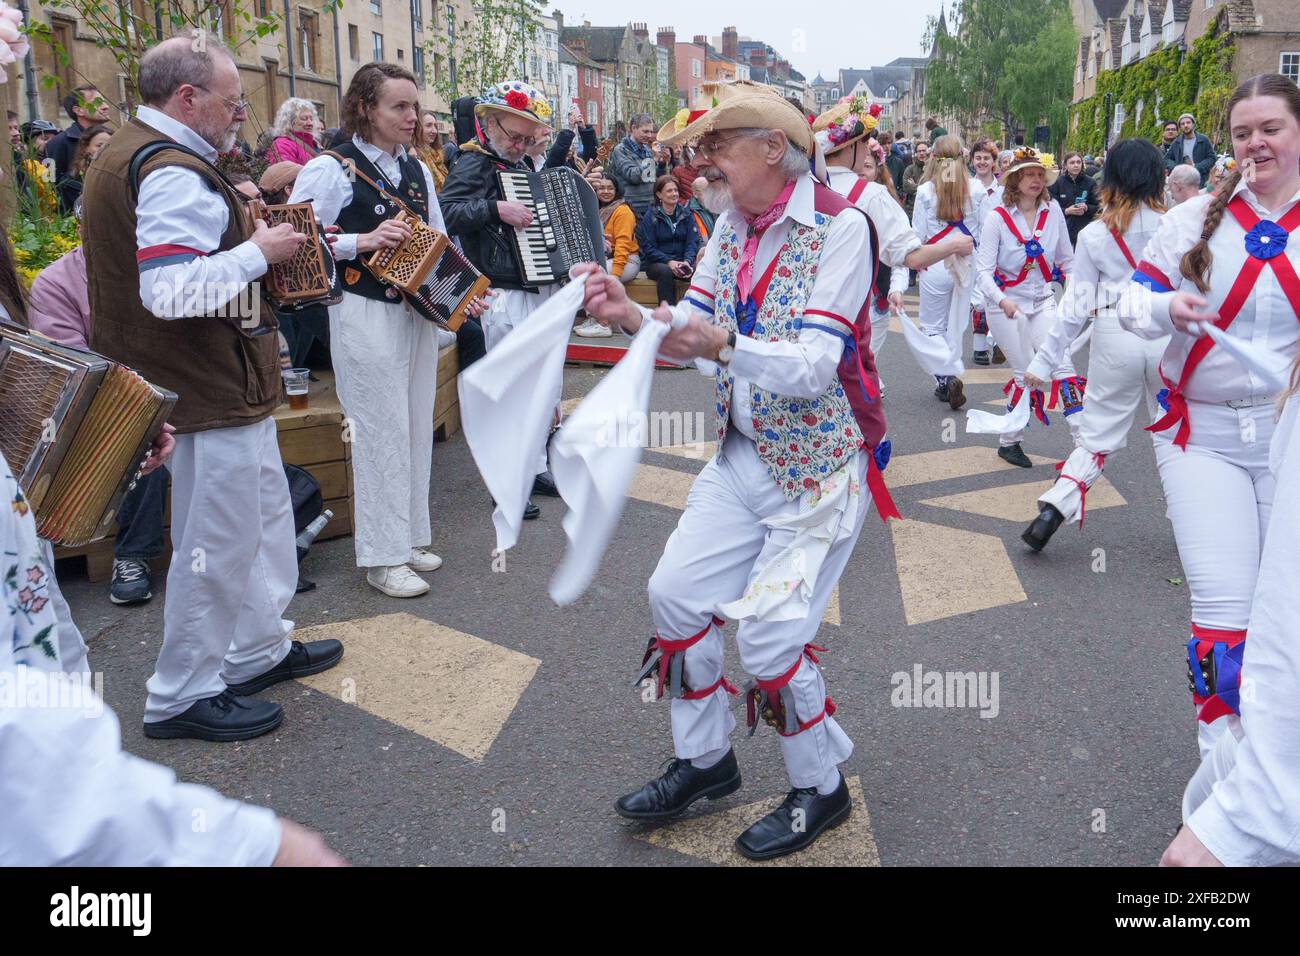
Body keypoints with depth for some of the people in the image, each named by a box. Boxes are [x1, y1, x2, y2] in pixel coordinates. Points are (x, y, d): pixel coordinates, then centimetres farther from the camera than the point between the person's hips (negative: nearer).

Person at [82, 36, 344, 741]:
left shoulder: (132, 153, 13)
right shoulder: (173, 173, -22)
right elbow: (170, 291, -32)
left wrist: (243, 236, 14)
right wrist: (259, 251, -21)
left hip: (217, 381, 11)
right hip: (213, 391, -11)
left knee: (265, 516, 21)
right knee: (218, 541, 0)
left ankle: (259, 650, 35)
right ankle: (183, 697, 14)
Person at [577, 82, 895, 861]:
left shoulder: (840, 227, -17)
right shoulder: (732, 225, 5)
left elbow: (814, 367, -26)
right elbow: (694, 331, 0)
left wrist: (724, 345, -42)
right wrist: (631, 316, -20)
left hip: (820, 463, -7)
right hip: (742, 454, 8)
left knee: (769, 632, -8)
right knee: (676, 592, 7)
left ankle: (822, 789, 19)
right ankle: (707, 760, 28)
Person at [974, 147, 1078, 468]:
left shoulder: (1052, 210, -1)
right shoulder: (997, 216, -10)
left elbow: (1066, 259, 9)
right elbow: (983, 269, -15)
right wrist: (1001, 299, -31)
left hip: (1043, 301, 3)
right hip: (1007, 305, -3)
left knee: (1063, 365, -8)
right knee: (1026, 375, -2)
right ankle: (1009, 442, 18)